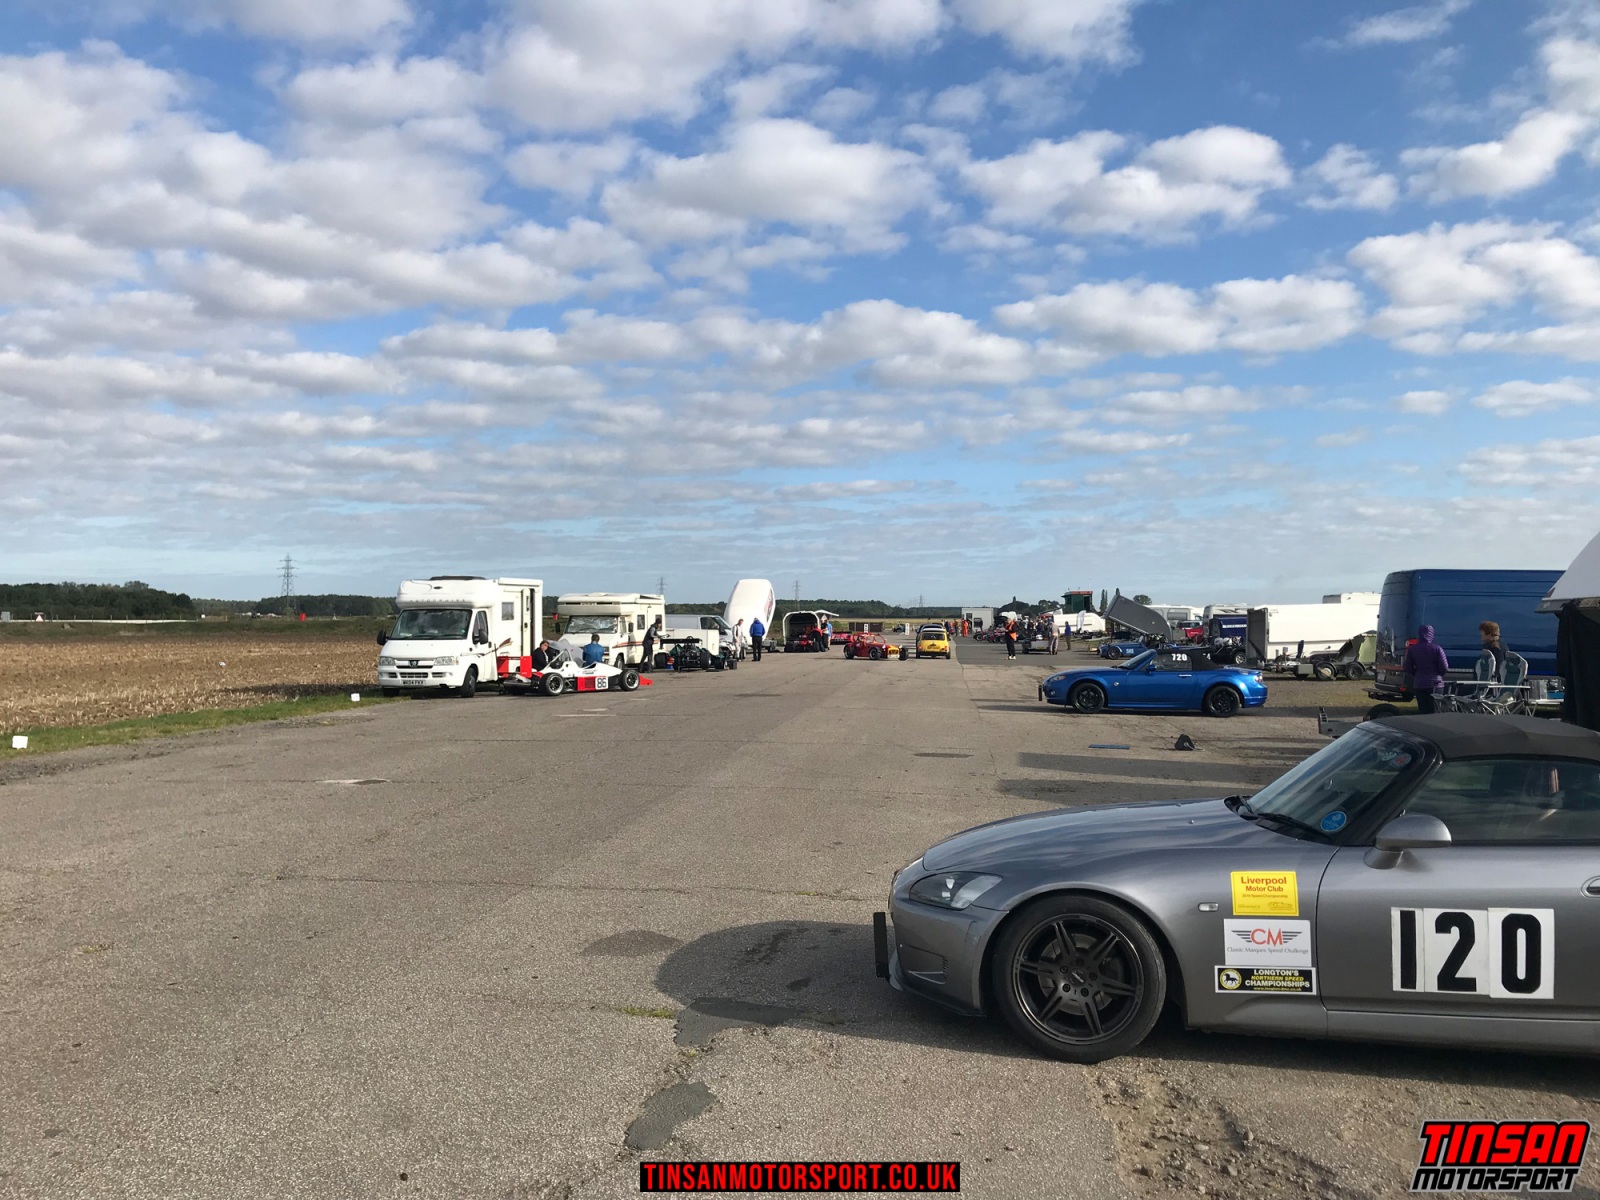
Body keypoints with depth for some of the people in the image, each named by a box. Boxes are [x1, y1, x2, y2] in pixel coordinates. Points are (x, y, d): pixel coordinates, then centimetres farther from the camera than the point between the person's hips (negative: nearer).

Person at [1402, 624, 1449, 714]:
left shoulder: (1412, 649, 1)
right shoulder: (1437, 648, -7)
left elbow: (1407, 668, 3)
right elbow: (1444, 668, -8)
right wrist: (1438, 674, 12)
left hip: (1418, 684, 3)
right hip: (1435, 684, -3)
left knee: (1422, 712, 9)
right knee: (1434, 712, 1)